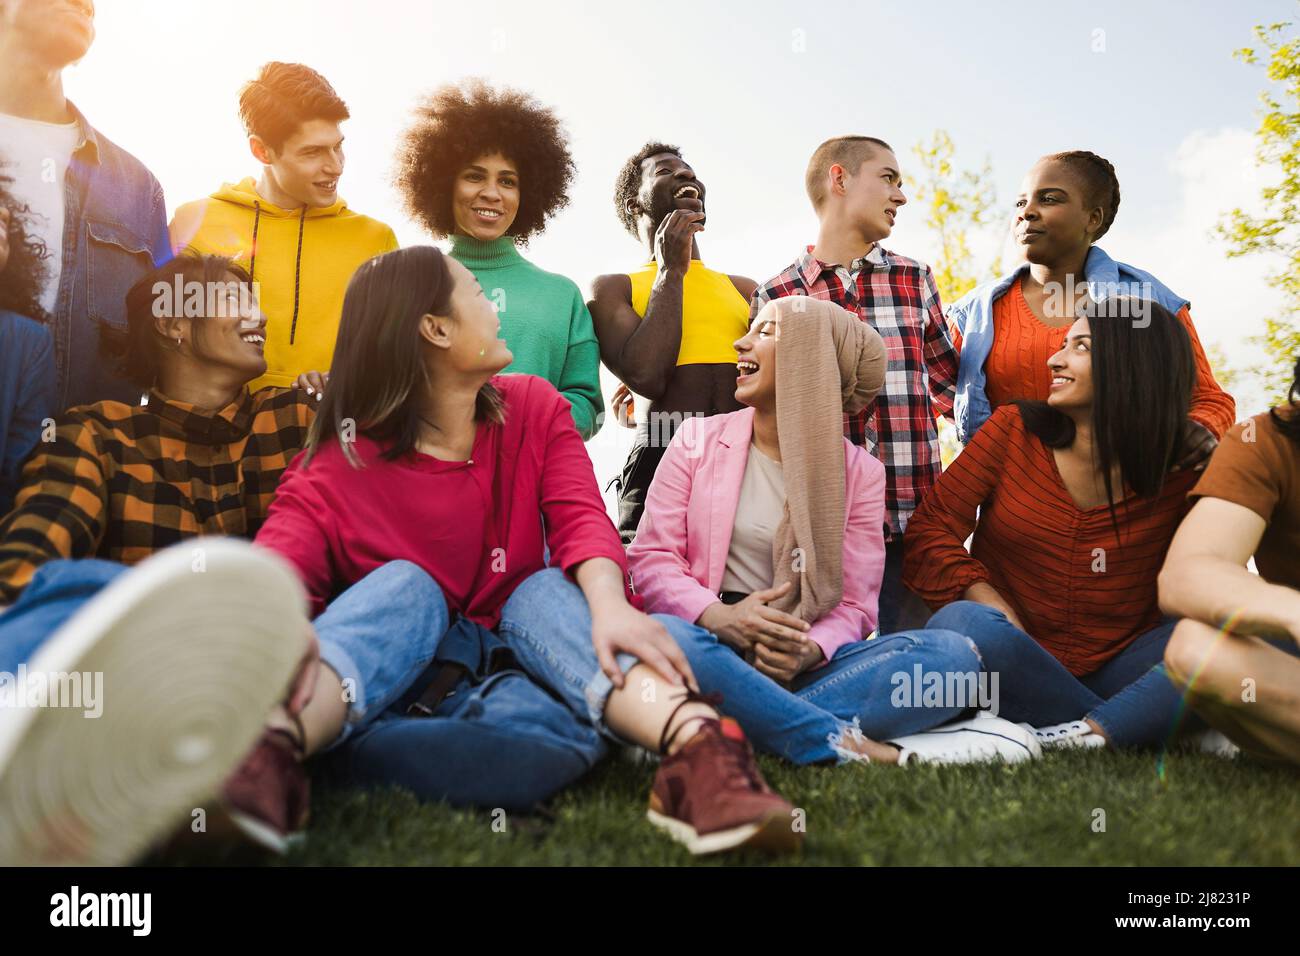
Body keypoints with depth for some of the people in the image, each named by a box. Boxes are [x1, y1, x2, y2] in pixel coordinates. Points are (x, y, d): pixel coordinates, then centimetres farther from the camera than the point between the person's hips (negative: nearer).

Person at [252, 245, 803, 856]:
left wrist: (609, 604, -34)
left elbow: (581, 521, -11)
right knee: (405, 584, -26)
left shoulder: (535, 409, 5)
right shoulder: (336, 466, -5)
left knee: (547, 589, -24)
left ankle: (698, 747, -52)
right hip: (387, 680, -2)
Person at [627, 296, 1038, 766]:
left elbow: (854, 604, 3)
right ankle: (861, 749, -32)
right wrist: (718, 616, -19)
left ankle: (754, 725, -32)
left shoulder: (860, 471, 9)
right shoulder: (697, 439, 10)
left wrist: (810, 651, -21)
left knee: (952, 653, -22)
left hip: (806, 663, 2)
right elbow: (651, 557, 1)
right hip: (718, 647, -1)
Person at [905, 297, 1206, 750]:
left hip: (1118, 671, 1)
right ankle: (1136, 726, -20)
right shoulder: (1012, 429, 0)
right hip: (1013, 676, -1)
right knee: (961, 624, -34)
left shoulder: (1180, 473, 2)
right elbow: (930, 528, -3)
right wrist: (986, 598, -19)